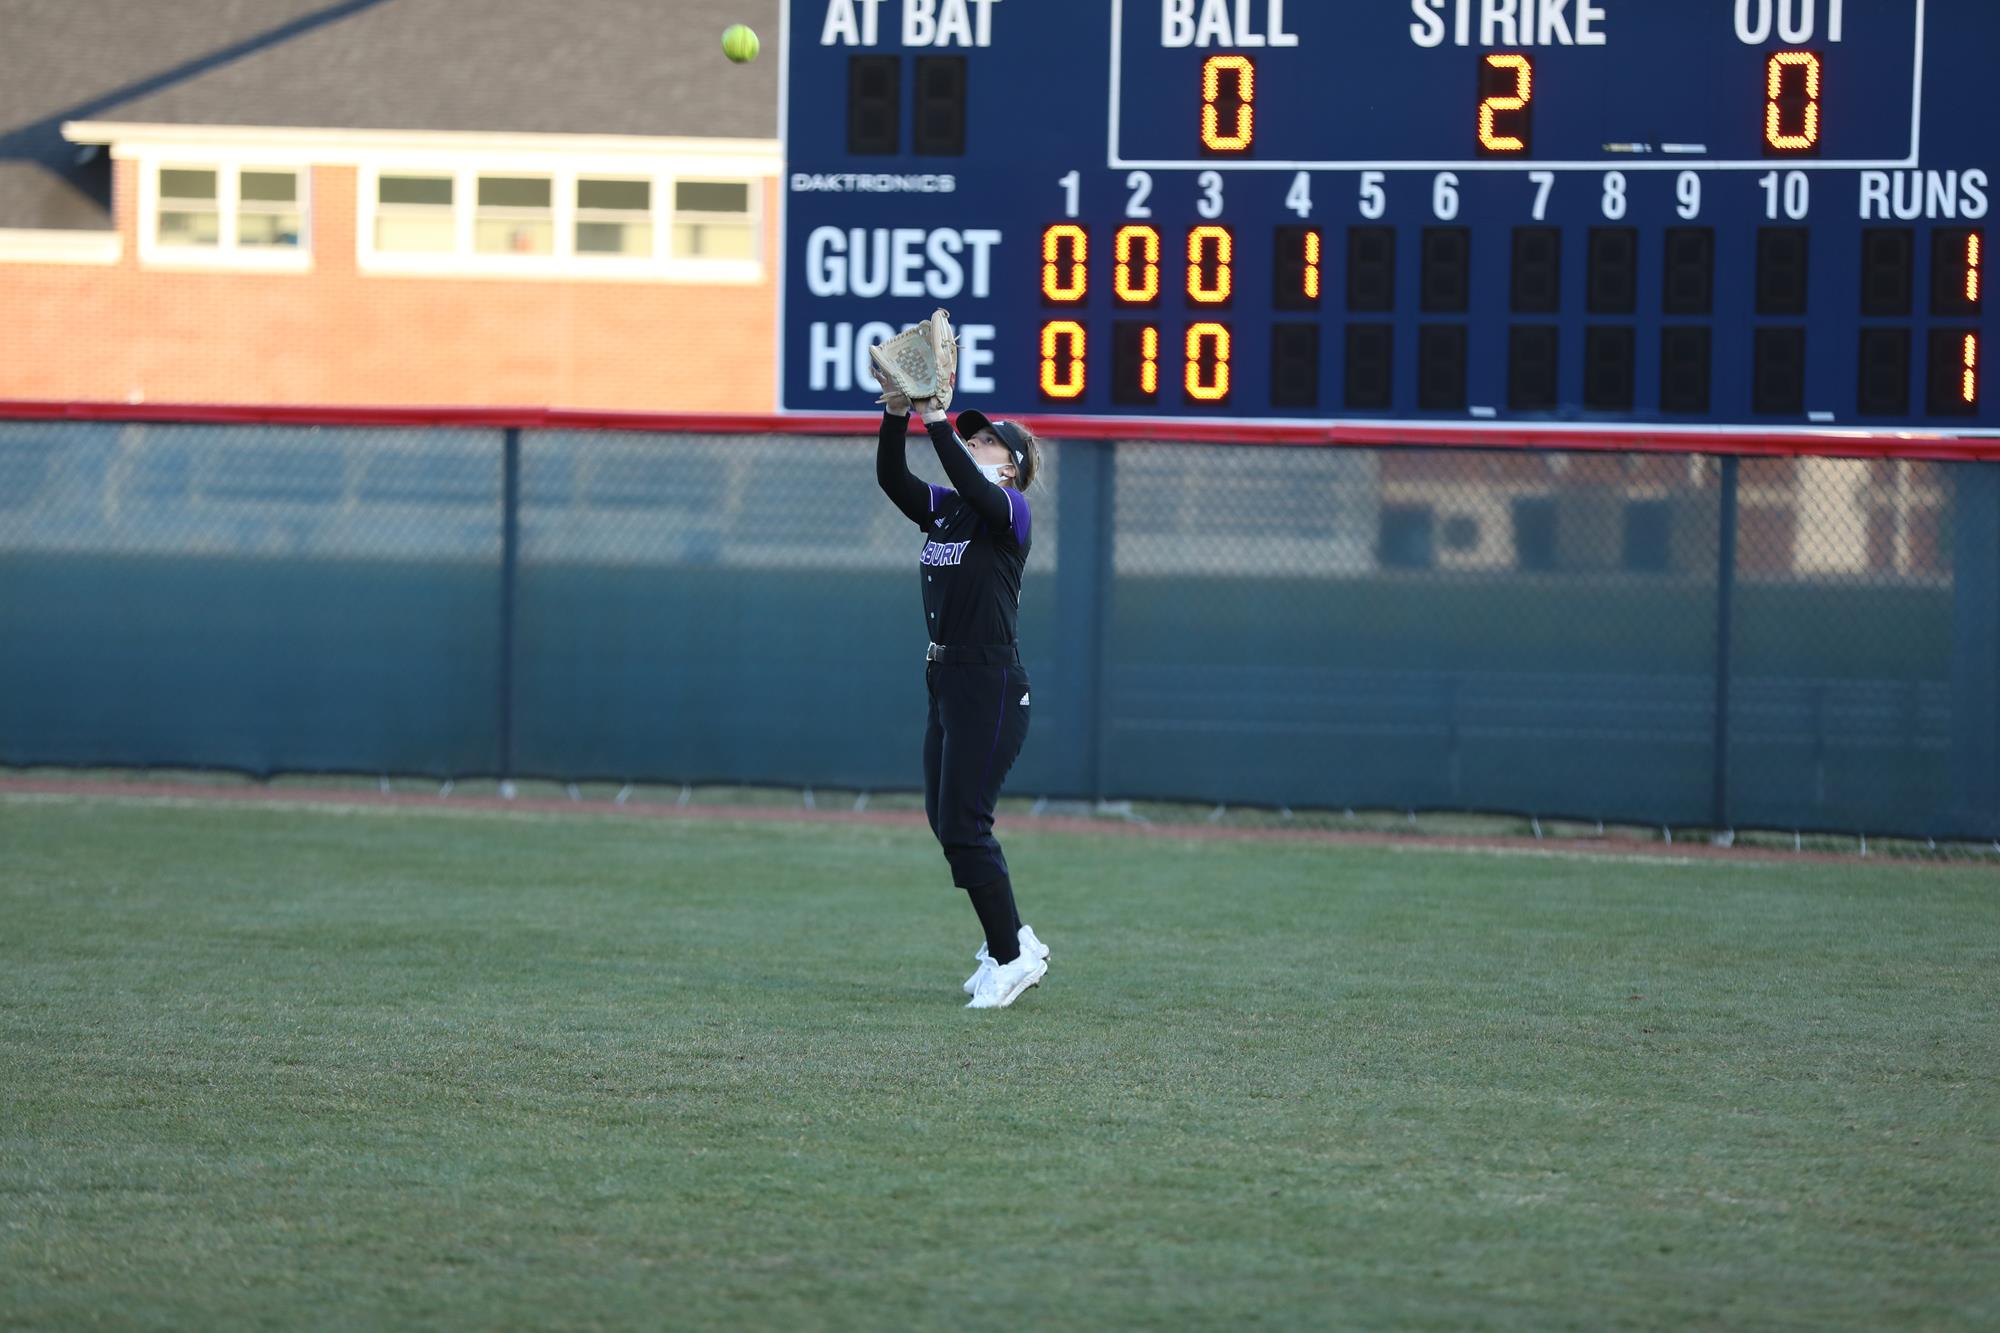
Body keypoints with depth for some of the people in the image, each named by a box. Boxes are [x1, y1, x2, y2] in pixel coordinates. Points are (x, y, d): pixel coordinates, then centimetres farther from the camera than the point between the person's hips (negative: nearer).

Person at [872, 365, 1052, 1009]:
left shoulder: (1011, 512, -8)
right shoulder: (943, 509, 13)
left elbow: (973, 487, -29)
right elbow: (891, 476, -2)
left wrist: (937, 422, -27)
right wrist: (896, 417, -16)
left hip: (991, 688, -9)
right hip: (946, 682, 9)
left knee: (963, 824, -9)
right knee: (946, 821, 12)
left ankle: (1011, 957, 0)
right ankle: (1012, 943, 25)